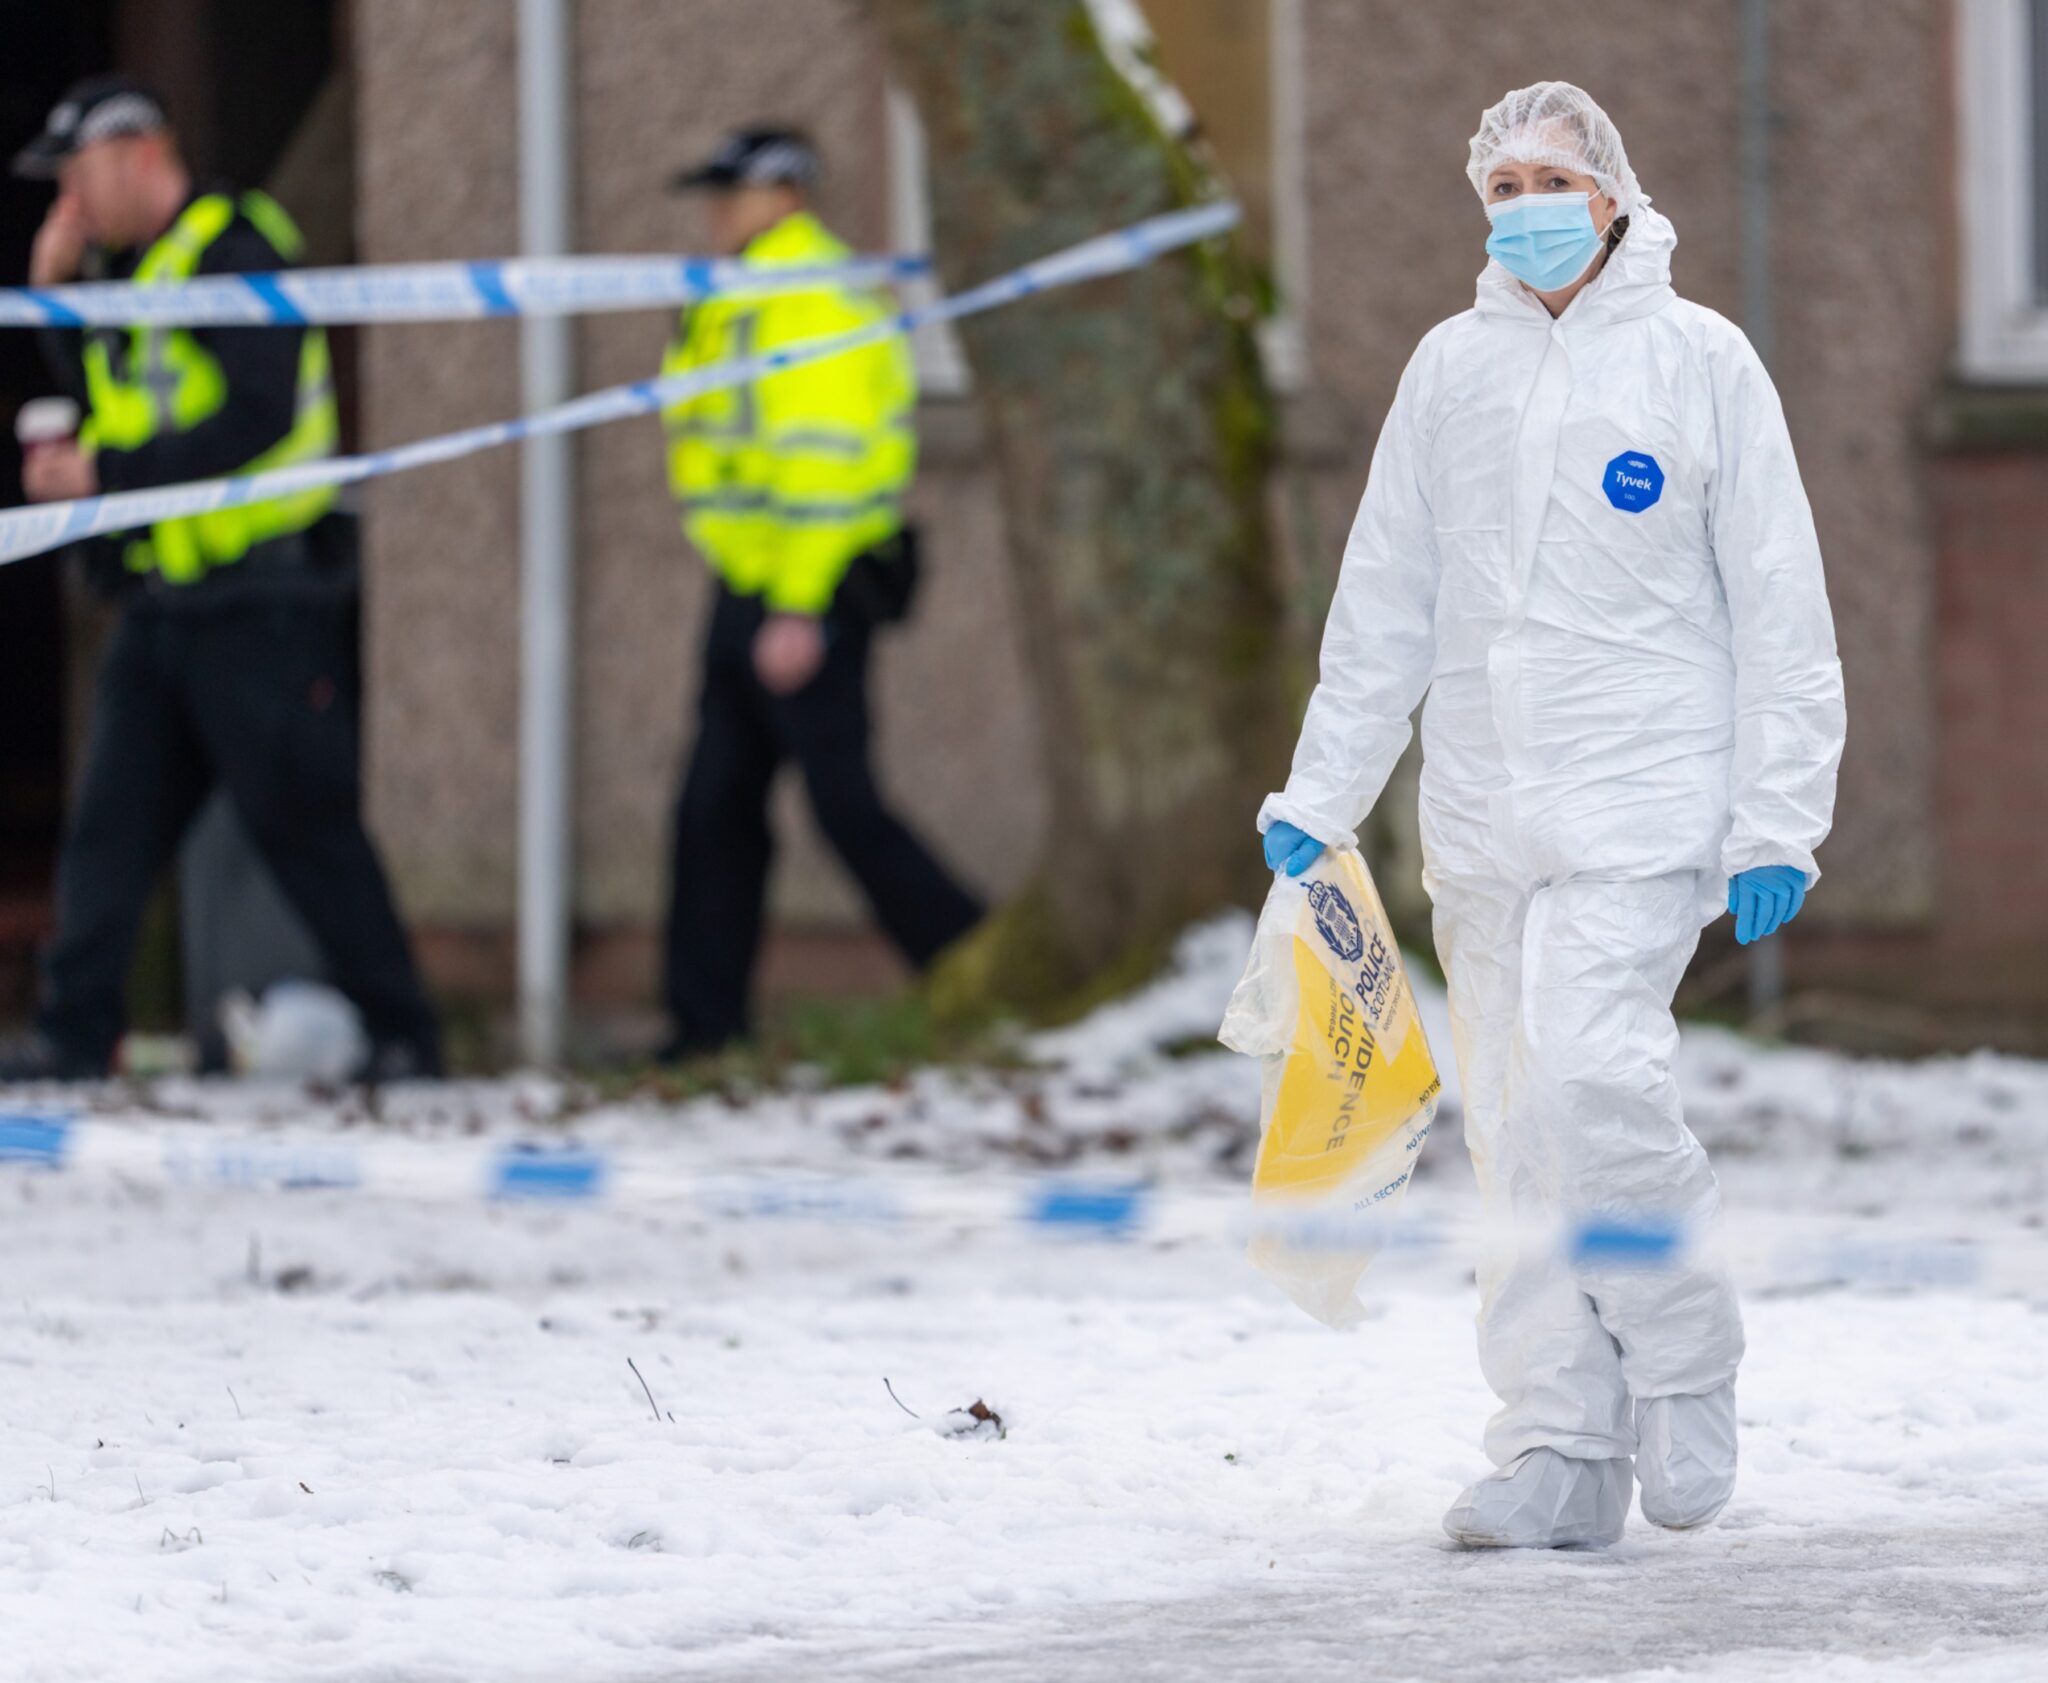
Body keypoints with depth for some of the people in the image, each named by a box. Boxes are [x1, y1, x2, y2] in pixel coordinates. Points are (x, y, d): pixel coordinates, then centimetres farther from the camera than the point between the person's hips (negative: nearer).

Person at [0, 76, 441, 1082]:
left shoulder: (234, 254, -13)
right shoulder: (123, 272, 16)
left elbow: (255, 422, -21)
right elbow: (101, 406, 17)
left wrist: (107, 471, -20)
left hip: (263, 601, -9)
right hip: (162, 597, 9)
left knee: (302, 823, -5)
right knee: (111, 820, 4)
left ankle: (401, 1036, 3)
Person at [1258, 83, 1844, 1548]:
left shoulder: (1699, 360, 2)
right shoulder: (1451, 368, 12)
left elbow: (1778, 606, 1)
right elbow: (1386, 599, 15)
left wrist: (1777, 818, -5)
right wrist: (1323, 793, 9)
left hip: (1642, 797, -4)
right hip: (1480, 808, 5)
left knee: (1592, 1068, -20)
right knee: (1515, 1124, 2)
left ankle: (1687, 1371, 0)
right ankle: (1561, 1452, 4)